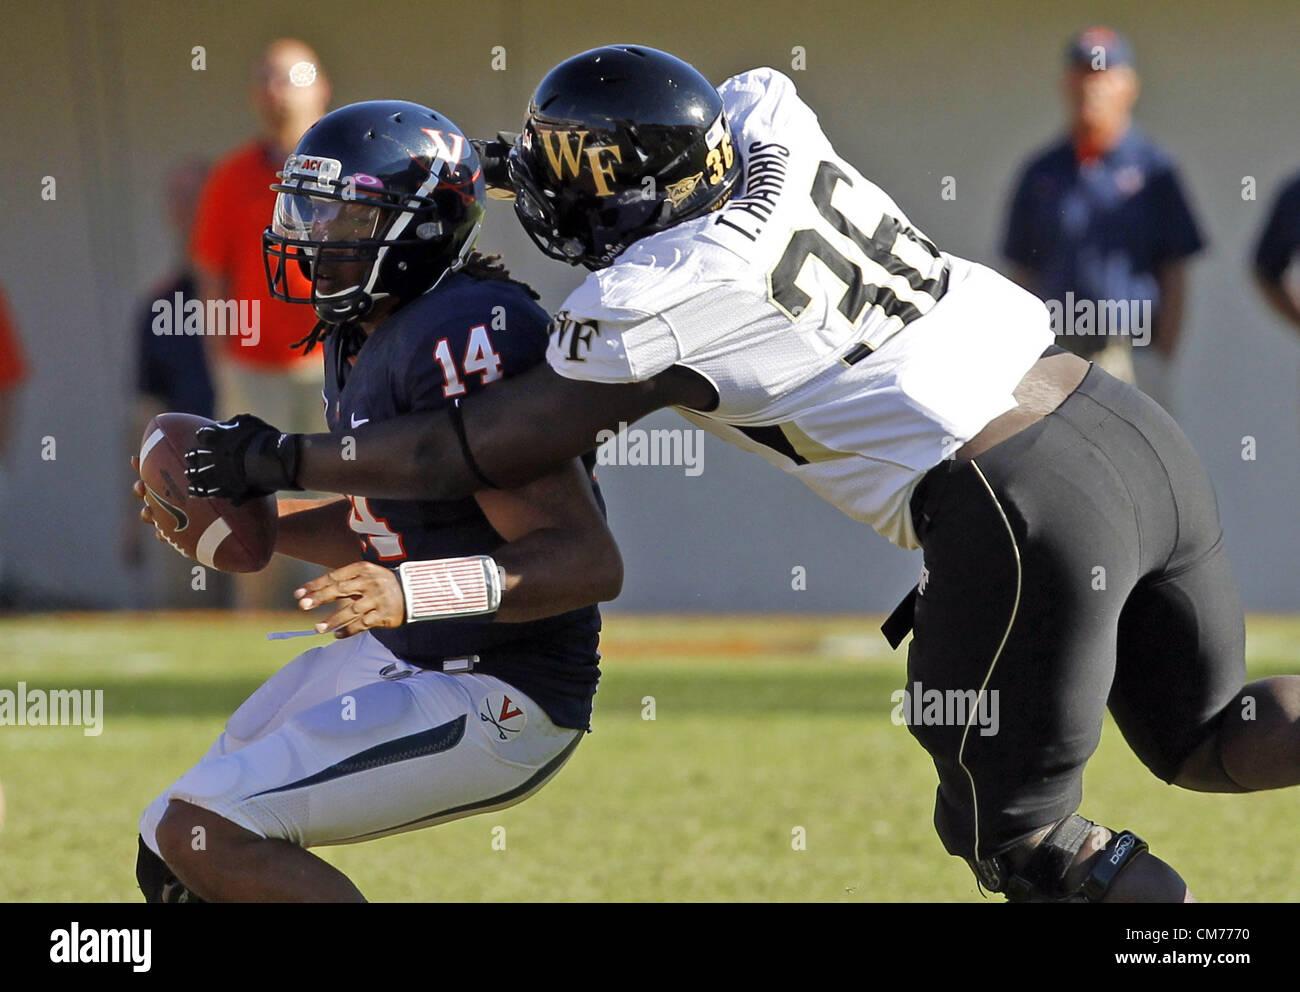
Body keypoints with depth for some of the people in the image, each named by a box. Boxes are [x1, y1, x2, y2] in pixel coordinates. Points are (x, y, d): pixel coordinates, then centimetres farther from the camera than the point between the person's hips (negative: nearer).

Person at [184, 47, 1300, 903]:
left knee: (1011, 827, 10)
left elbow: (458, 458, 0)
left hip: (1025, 512, -8)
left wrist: (271, 460, 12)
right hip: (1136, 430, 8)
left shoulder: (649, 311, -10)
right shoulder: (769, 121, 7)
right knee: (1203, 743, 22)